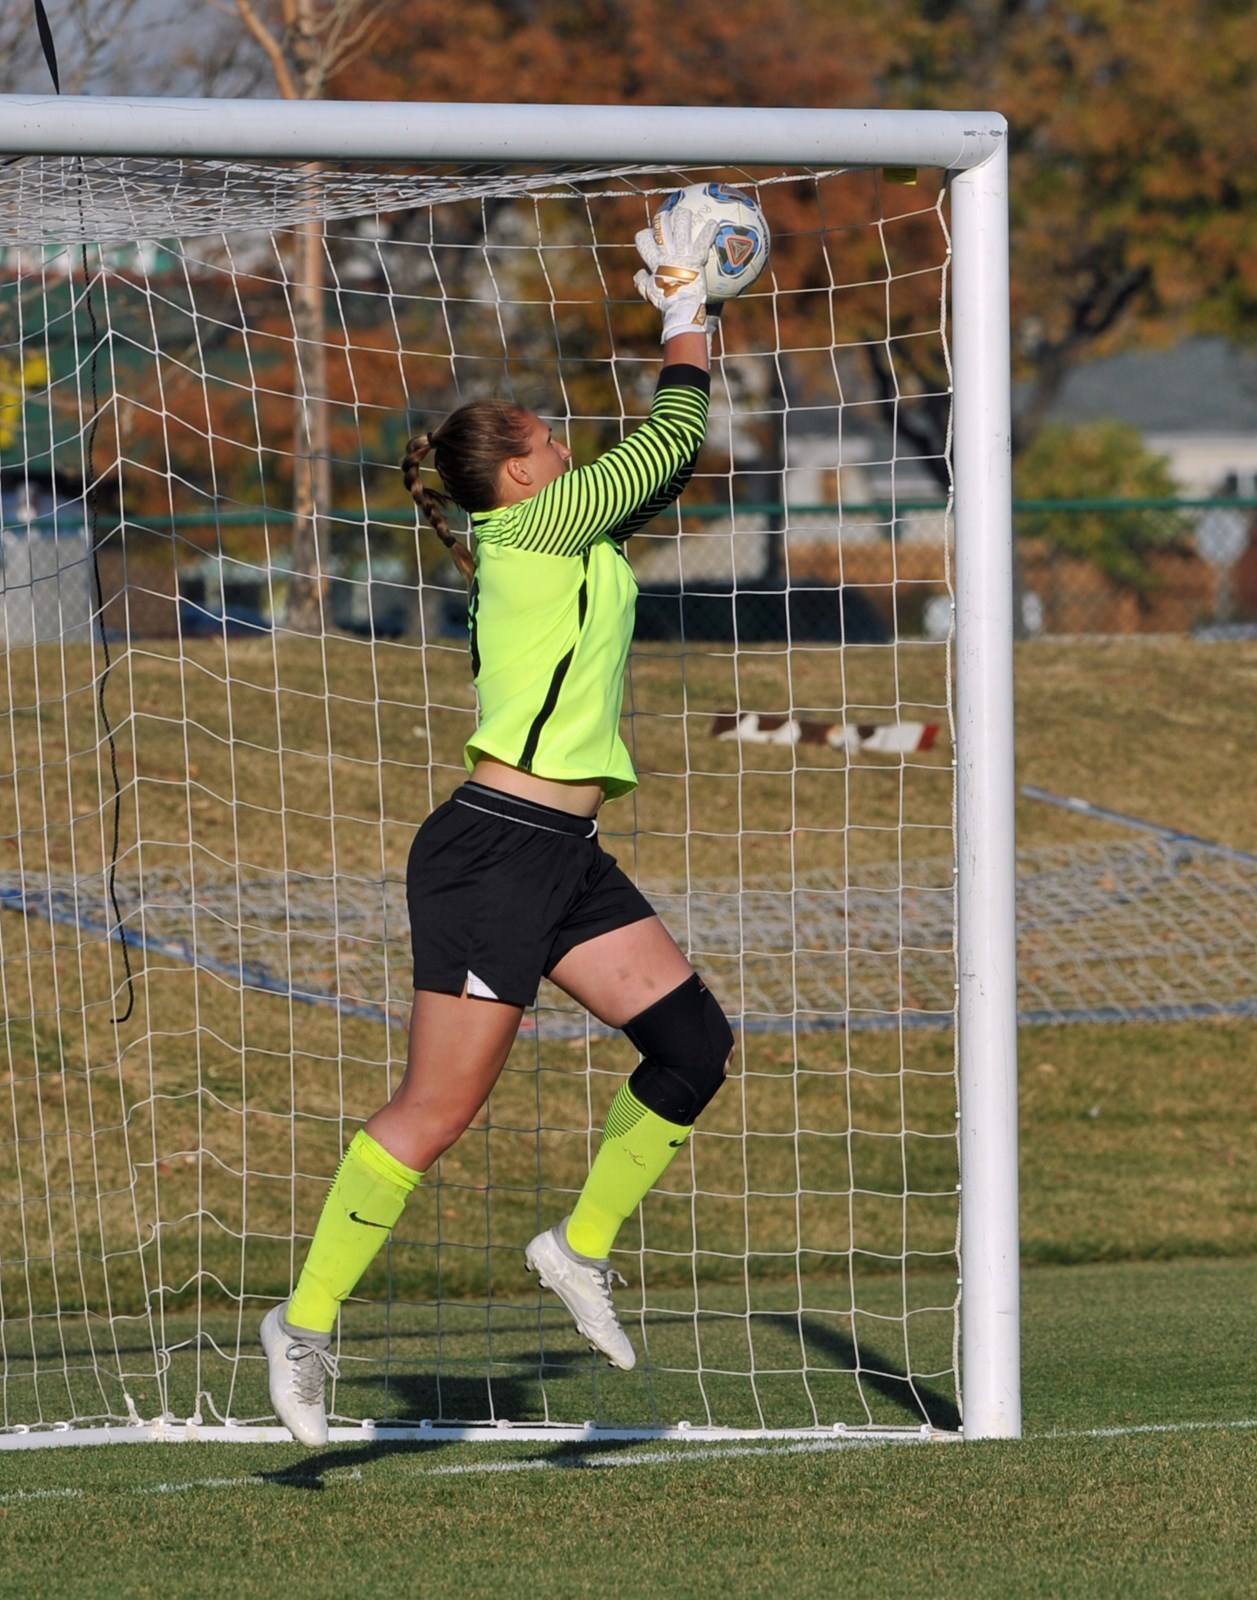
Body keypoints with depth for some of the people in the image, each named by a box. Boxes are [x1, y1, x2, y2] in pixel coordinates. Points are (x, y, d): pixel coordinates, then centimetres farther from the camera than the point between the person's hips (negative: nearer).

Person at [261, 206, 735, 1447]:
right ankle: (307, 1319, 0)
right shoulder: (531, 529, -9)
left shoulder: (573, 541, 16)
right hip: (492, 852, -9)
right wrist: (686, 312, 6)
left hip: (562, 857, 9)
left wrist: (687, 314, 23)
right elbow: (669, 440, -7)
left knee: (692, 1043, 2)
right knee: (438, 1108, -8)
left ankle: (583, 1244, 16)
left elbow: (665, 456, 27)